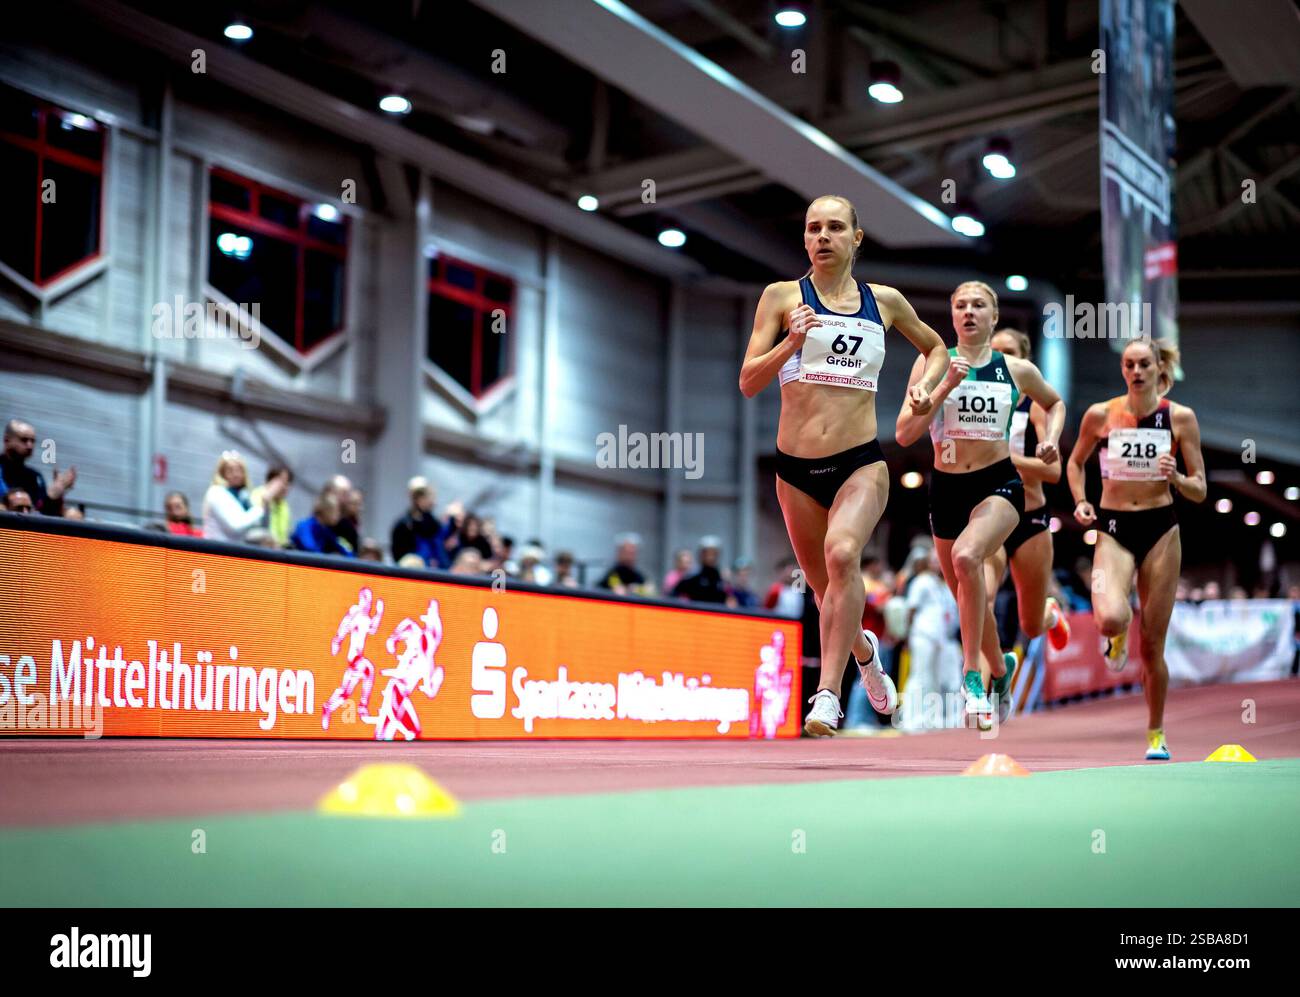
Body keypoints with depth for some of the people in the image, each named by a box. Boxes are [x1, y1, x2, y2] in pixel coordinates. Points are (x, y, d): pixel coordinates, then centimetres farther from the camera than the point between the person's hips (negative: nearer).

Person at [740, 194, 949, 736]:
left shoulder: (885, 300, 7)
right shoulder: (782, 296, 2)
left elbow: (936, 348, 26)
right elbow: (749, 382, -3)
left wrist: (925, 386, 6)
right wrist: (791, 342, -19)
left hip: (861, 462, -1)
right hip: (796, 467, 1)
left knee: (842, 553, -30)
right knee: (824, 589, 12)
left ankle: (828, 692, -28)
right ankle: (864, 650, 46)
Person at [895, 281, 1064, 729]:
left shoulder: (1017, 370, 2)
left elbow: (1055, 403, 23)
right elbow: (904, 433, -9)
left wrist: (1050, 438, 4)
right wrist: (945, 387, -17)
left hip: (999, 484, -3)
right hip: (946, 486, 3)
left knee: (966, 556, -33)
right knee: (965, 592, 15)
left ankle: (974, 673, -22)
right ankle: (999, 665, 45)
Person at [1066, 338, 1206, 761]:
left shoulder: (1181, 417, -2)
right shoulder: (1100, 415, -3)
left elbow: (1199, 491, 1)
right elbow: (1075, 463, 15)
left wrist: (1175, 478, -20)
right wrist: (1080, 501, -2)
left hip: (1161, 530, 0)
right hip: (1113, 530, 0)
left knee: (1152, 646, 4)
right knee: (1110, 619, -28)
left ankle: (1155, 733, 24)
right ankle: (1117, 635, 12)